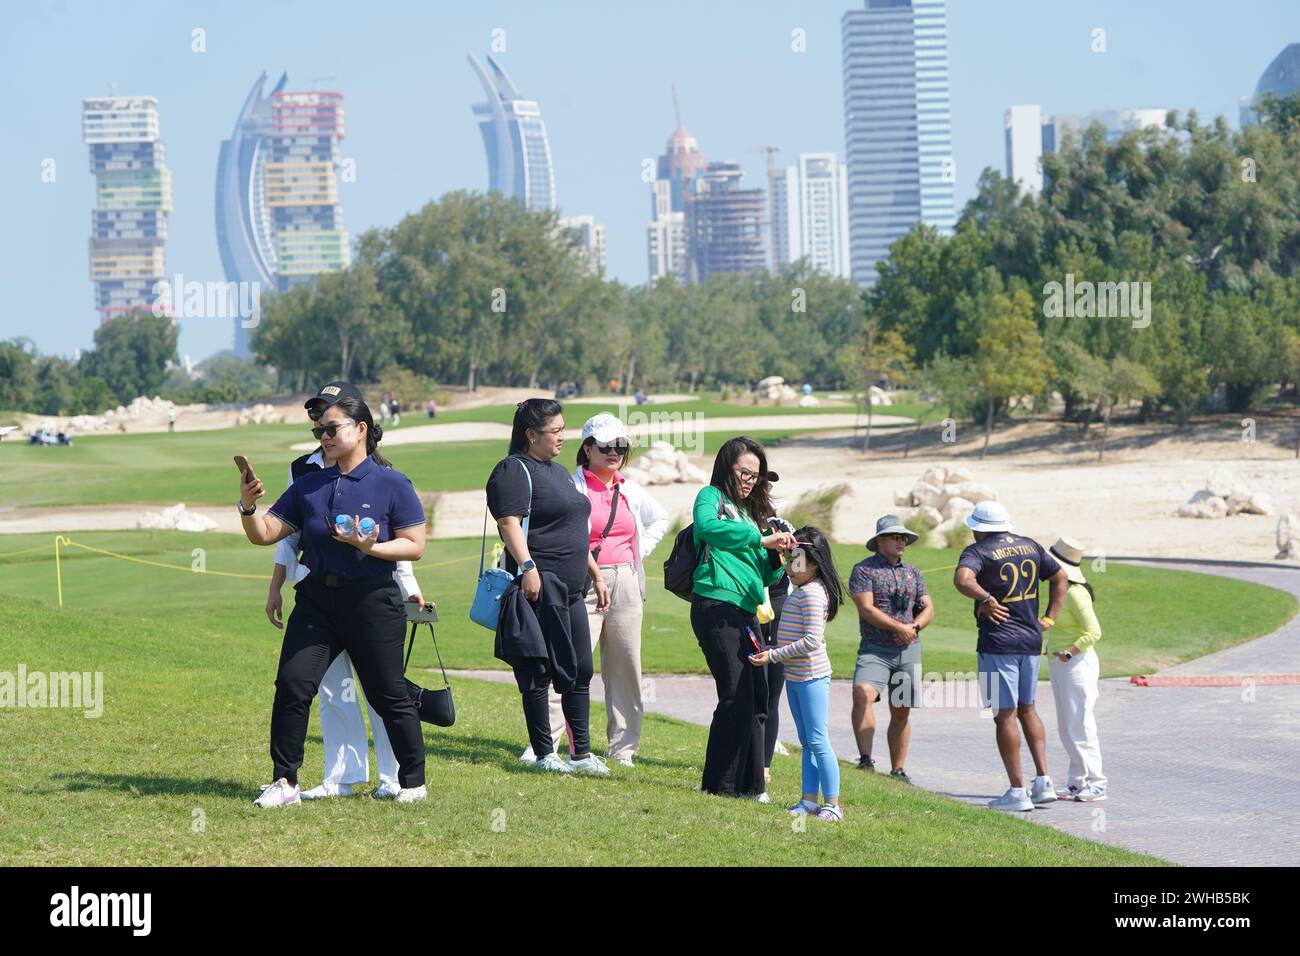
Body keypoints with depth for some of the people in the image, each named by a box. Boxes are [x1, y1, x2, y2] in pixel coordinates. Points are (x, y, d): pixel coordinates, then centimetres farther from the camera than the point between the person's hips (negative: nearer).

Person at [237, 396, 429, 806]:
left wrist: (370, 548, -21)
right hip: (317, 600, 4)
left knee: (388, 695, 3)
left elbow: (415, 545, -6)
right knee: (292, 685, -9)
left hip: (372, 600, -4)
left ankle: (413, 782, 18)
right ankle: (284, 783, -2)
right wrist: (248, 507, -10)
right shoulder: (309, 485, 11)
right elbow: (264, 534, 10)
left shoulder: (392, 484, -2)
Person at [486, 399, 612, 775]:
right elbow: (509, 522, -18)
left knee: (580, 671, 9)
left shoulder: (558, 472, 22)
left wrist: (596, 575, 25)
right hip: (540, 586, -9)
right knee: (540, 672, -4)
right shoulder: (514, 471, -7)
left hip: (571, 589, 9)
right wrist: (527, 567, -28)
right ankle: (544, 754, 0)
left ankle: (581, 753, 14)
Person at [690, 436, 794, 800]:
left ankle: (749, 785, 6)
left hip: (746, 615, 8)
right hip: (716, 605, -8)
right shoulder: (712, 497, 5)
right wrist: (760, 539, -24)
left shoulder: (748, 512, 27)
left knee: (755, 700, 2)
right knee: (736, 697, -11)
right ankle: (720, 784, -5)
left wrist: (777, 558, 2)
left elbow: (763, 577, 23)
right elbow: (707, 526, -22)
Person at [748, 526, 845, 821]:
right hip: (795, 677, 10)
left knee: (818, 741, -8)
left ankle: (832, 804, -4)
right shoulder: (799, 591, 13)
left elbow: (812, 641, -25)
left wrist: (774, 656, -20)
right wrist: (774, 650, 9)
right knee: (807, 742, 13)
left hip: (811, 677, -10)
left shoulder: (812, 594, -18)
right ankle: (810, 800, 18)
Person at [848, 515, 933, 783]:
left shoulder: (913, 573, 17)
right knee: (862, 694, -28)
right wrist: (899, 627, -12)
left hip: (909, 650, 5)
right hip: (875, 649, -5)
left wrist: (913, 627, -5)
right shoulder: (864, 570, -1)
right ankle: (865, 758, -30)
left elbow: (928, 609, 16)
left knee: (901, 711, 6)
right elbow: (867, 610, -11)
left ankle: (898, 770, 13)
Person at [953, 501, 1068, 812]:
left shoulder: (979, 551, -8)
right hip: (1031, 640, 6)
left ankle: (1017, 792, -3)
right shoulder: (1030, 546, 11)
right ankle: (1043, 781, 12)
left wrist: (987, 598, -22)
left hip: (998, 643, -6)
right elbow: (1060, 579, 20)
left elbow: (962, 579, -30)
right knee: (1027, 708, 19)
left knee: (1004, 715, -2)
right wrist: (1049, 619, 16)